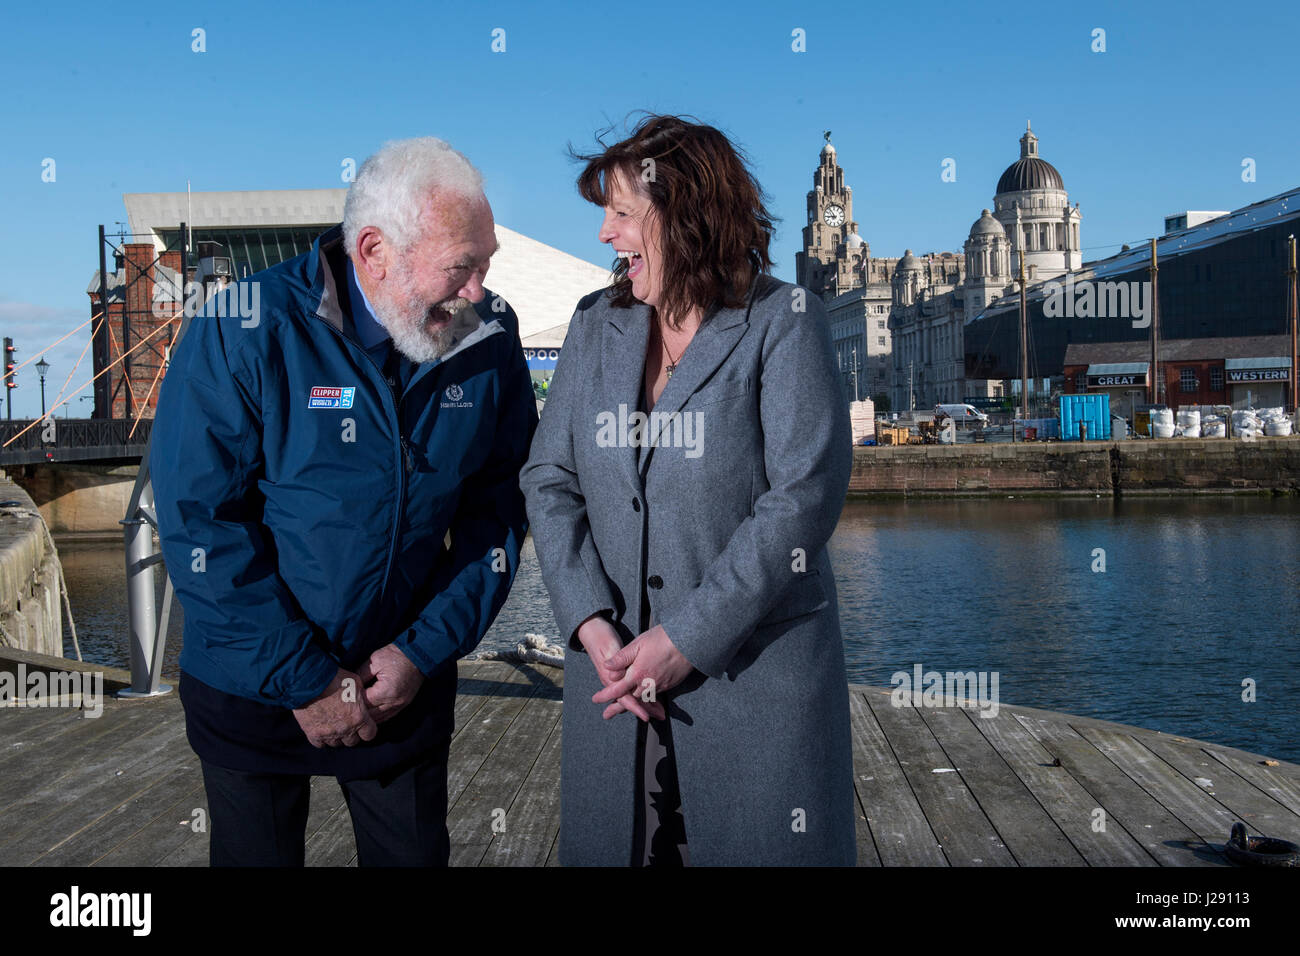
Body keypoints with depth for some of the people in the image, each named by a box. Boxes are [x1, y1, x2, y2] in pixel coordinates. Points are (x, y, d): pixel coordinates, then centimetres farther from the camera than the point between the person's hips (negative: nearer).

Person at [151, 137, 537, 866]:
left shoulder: (490, 337, -9)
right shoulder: (245, 333, -19)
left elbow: (501, 503, -3)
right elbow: (198, 521, -17)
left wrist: (427, 648, -10)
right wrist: (302, 679, -15)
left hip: (412, 680, 3)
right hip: (252, 690, -2)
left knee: (415, 854, 18)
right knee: (259, 854, 17)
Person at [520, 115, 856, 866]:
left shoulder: (782, 322, -6)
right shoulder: (597, 326, 8)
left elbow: (804, 496, -15)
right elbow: (549, 481, 4)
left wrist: (686, 638, -17)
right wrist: (590, 622, -11)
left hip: (758, 672, -4)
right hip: (615, 666, 4)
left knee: (762, 845, 6)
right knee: (608, 843, 14)